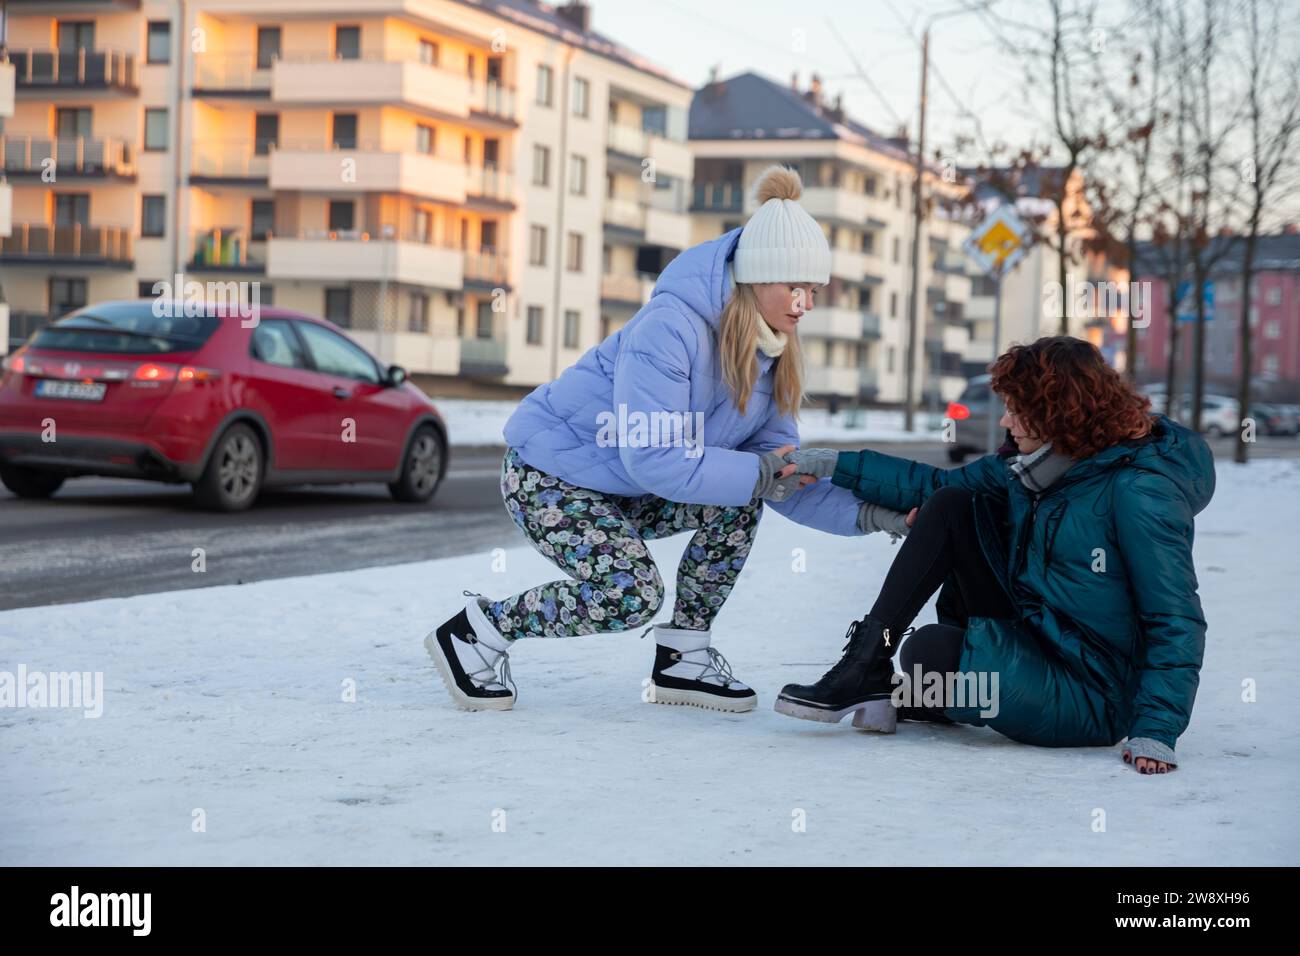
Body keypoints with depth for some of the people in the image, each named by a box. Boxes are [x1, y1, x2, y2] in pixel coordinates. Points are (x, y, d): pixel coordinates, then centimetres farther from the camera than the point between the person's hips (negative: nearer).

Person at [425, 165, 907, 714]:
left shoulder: (770, 354, -3)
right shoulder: (671, 326, -29)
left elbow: (779, 475, -5)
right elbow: (653, 460, -33)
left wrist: (864, 514, -19)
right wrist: (756, 474, -30)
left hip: (626, 494, 8)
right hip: (549, 473, -8)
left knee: (739, 498, -11)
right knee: (629, 595, -26)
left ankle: (683, 657, 0)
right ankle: (479, 628, -4)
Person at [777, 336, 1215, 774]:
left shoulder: (1138, 489, -20)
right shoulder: (1033, 465, 4)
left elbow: (1178, 623, -21)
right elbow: (938, 486, 17)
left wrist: (1155, 731, -30)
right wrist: (835, 465, 13)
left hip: (1091, 701, -8)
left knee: (931, 651, -30)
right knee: (949, 506, 1)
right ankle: (867, 661, -2)